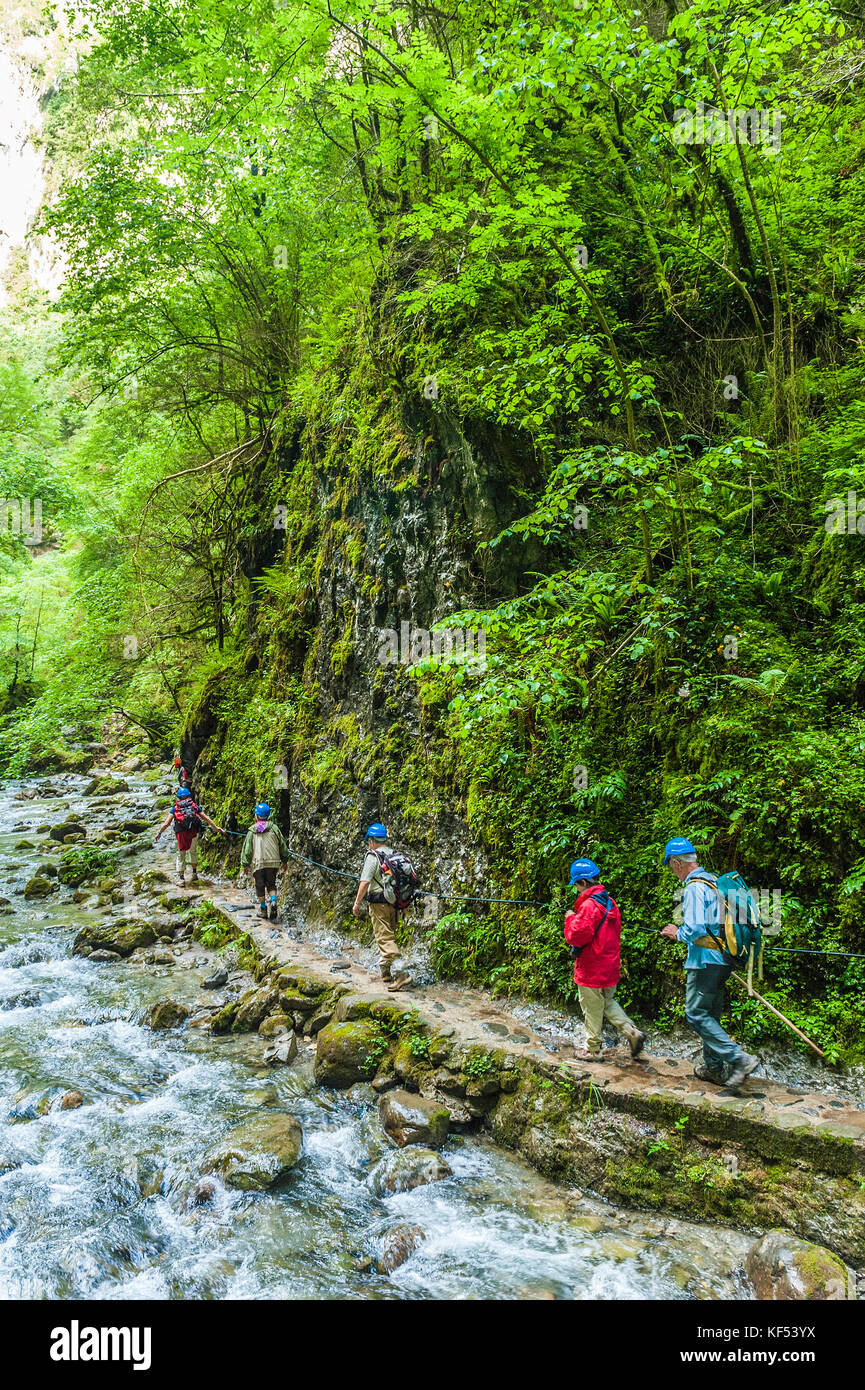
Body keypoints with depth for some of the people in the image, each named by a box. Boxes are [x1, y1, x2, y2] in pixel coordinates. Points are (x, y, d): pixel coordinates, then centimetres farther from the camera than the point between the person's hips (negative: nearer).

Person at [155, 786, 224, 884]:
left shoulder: (175, 808, 9)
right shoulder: (194, 806, 12)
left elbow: (166, 823, 6)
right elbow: (206, 818, 14)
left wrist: (159, 832, 19)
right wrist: (216, 827, 21)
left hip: (181, 833, -1)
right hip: (194, 833, 2)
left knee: (181, 855, 11)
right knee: (193, 852, 24)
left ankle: (181, 877, 8)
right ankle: (195, 874, 25)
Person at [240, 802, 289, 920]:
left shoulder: (252, 831, -1)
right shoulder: (274, 828, 2)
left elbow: (247, 849, 1)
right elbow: (283, 845, 6)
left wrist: (245, 864, 9)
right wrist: (285, 861, 16)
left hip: (258, 863, -1)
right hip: (273, 862, 1)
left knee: (260, 885, 11)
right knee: (271, 884, 13)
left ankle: (263, 909, 14)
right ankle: (273, 901, -11)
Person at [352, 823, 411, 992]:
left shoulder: (373, 857, -11)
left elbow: (364, 883, -17)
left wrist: (357, 903, -8)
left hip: (379, 903, -7)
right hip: (394, 904, 8)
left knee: (385, 939, -8)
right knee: (388, 936, 18)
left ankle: (400, 974, -18)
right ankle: (386, 973, 26)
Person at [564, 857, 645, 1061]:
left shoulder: (589, 906, -22)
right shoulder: (610, 903, 7)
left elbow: (578, 936, -25)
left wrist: (571, 919, -9)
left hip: (591, 970, -8)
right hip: (610, 967, 8)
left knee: (592, 1009, 6)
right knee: (607, 1003, 23)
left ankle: (593, 1050, 17)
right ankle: (633, 1033, 11)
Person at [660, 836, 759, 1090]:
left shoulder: (694, 887, -17)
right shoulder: (714, 881, 11)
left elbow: (694, 930, -25)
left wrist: (677, 933, -5)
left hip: (705, 959, -9)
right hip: (723, 960, 9)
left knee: (696, 1014, -3)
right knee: (711, 1015, 17)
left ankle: (740, 1059, -11)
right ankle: (714, 1067, 24)